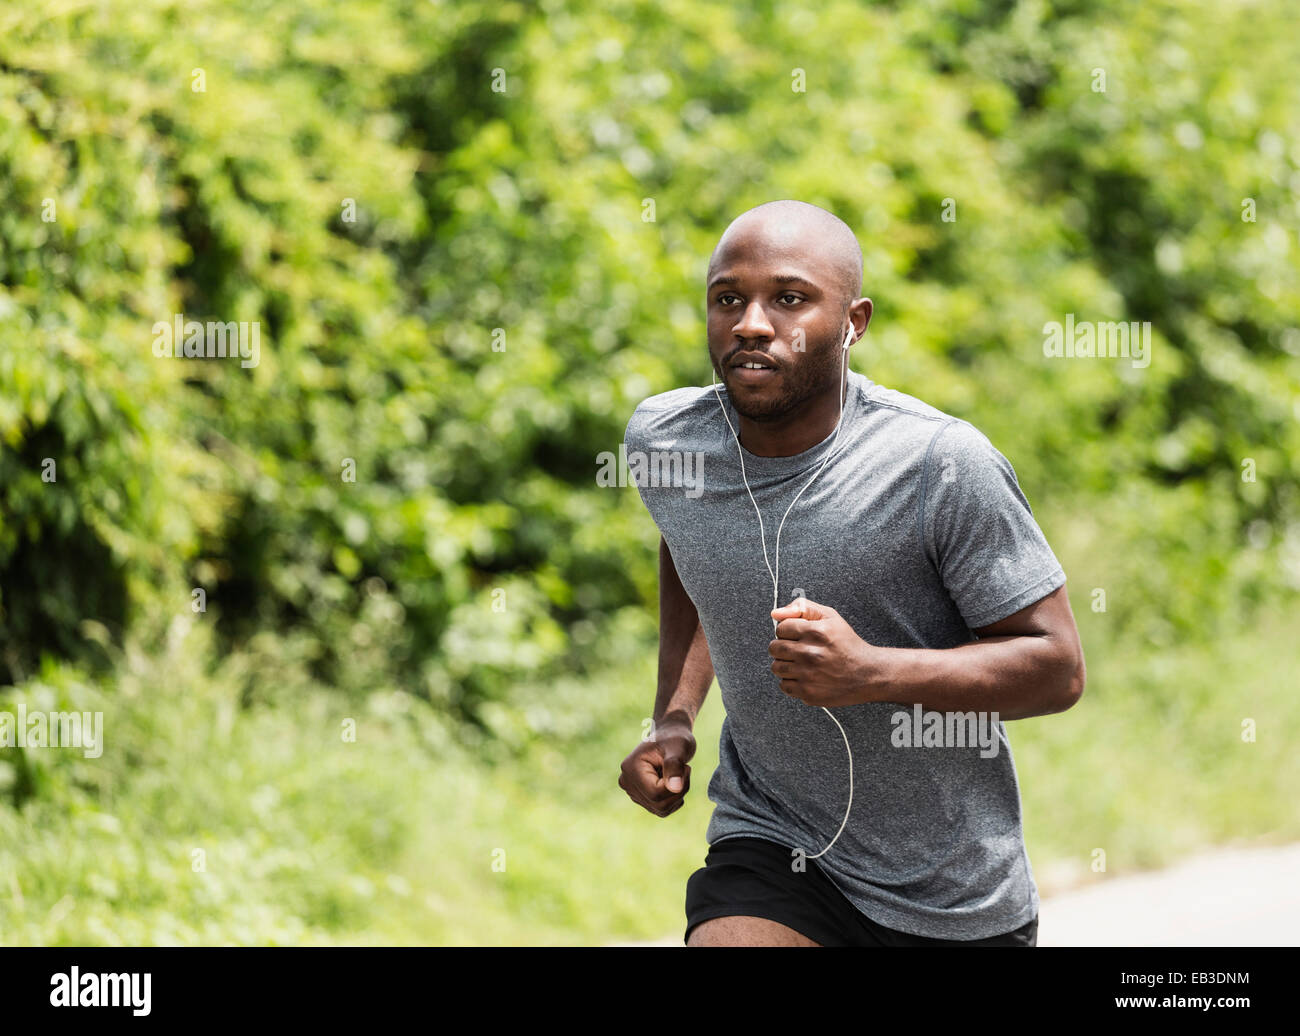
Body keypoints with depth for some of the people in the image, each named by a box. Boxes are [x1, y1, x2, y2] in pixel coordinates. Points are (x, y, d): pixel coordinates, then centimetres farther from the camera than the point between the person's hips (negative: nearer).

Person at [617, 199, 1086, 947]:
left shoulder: (944, 466, -20)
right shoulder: (664, 439, -6)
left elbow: (1057, 667, -15)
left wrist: (872, 673, -29)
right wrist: (675, 715, 5)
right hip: (769, 855, 2)